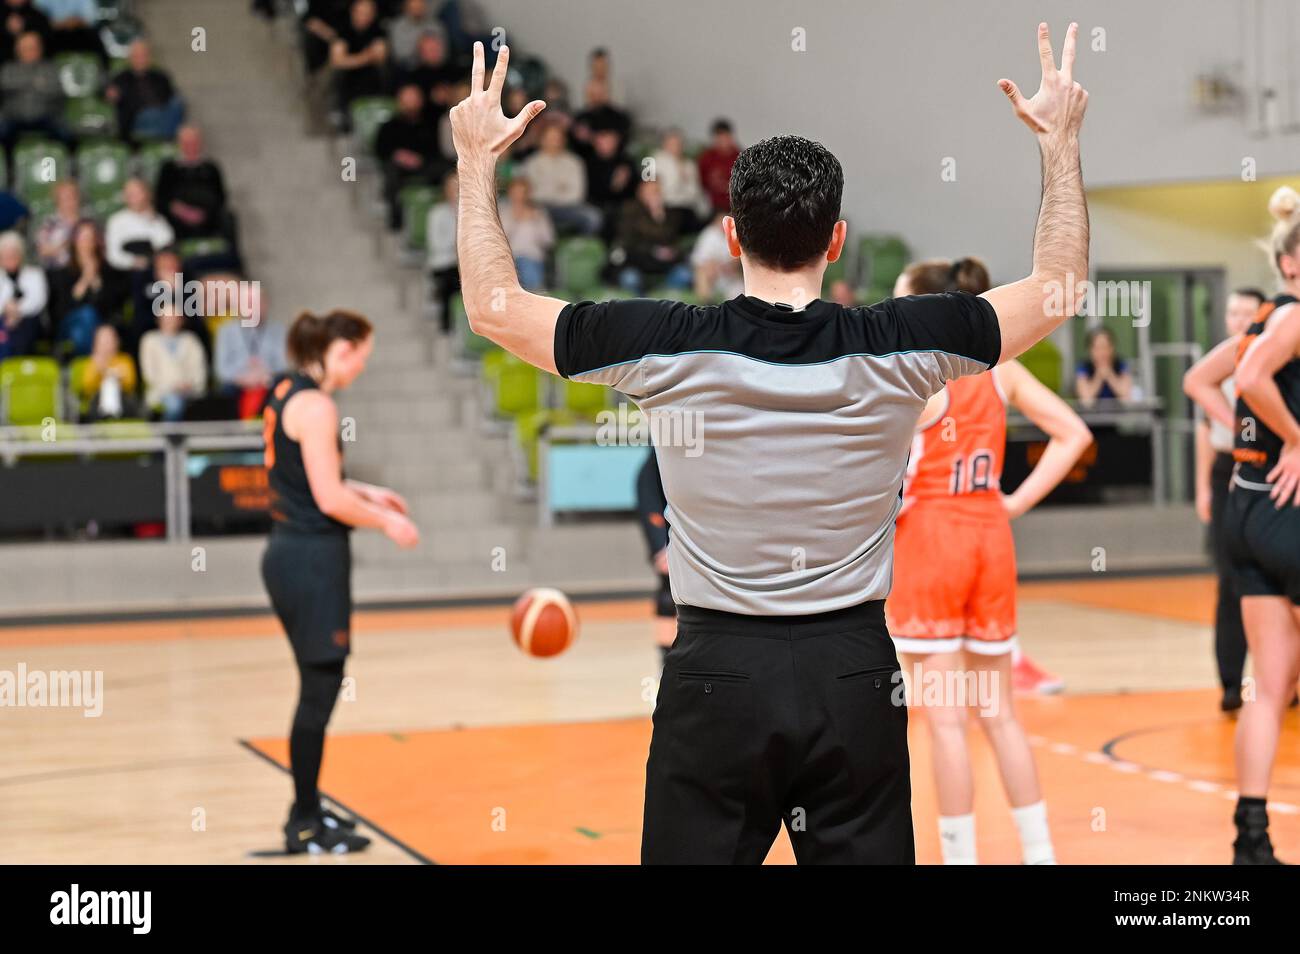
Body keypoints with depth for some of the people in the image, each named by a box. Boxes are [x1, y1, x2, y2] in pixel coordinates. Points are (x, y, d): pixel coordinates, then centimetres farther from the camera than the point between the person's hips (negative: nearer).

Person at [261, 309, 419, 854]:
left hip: (292, 553, 10)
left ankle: (307, 809, 25)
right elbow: (329, 499, -19)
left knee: (318, 686, 17)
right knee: (320, 689, -3)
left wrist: (367, 493, 17)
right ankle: (305, 829, 4)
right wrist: (386, 523, -6)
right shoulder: (315, 406, -16)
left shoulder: (287, 394, 13)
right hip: (313, 558, -10)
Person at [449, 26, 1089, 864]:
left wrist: (478, 160, 12)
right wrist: (1062, 143, 16)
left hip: (717, 675, -1)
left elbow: (493, 306, 1)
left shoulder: (669, 350, -11)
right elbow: (1057, 286, 6)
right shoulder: (898, 351, -8)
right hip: (853, 671, 1)